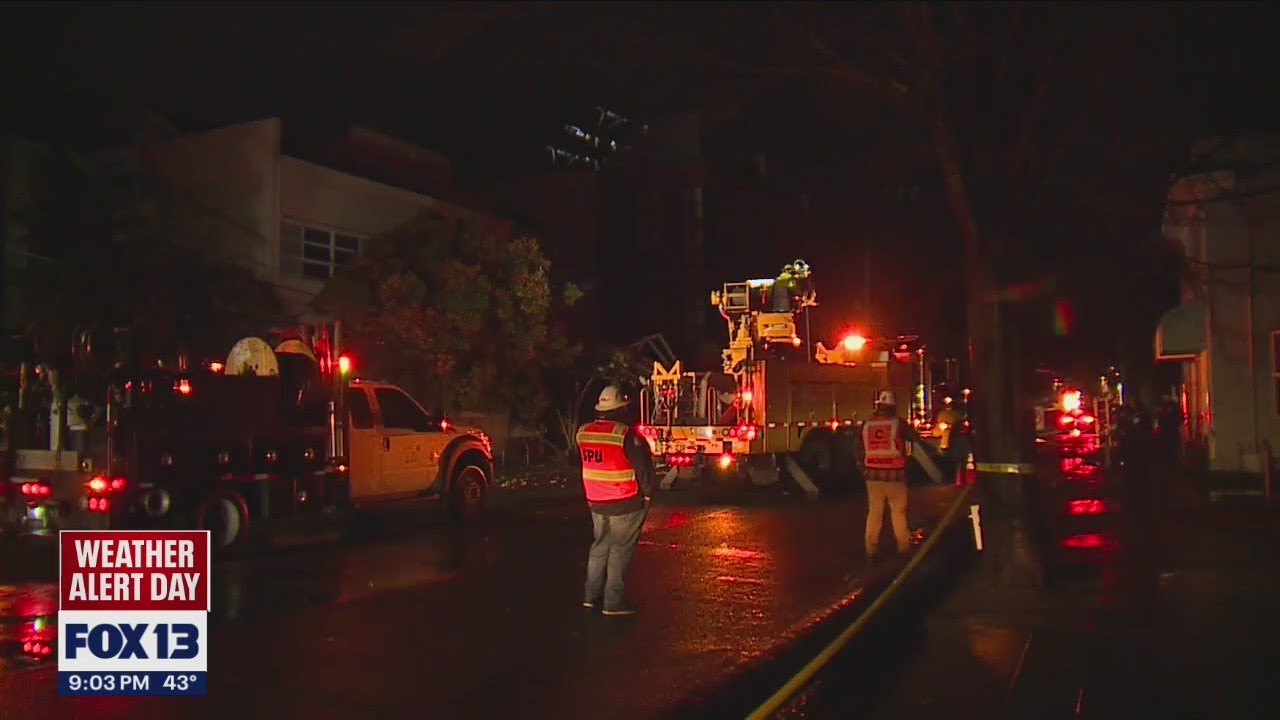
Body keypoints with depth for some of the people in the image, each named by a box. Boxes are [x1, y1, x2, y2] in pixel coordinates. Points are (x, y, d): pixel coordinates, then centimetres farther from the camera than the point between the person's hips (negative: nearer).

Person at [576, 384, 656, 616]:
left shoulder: (583, 432, 0)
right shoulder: (626, 434, -18)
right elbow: (643, 465, -12)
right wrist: (647, 492, 0)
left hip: (596, 501, 6)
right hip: (625, 503, -6)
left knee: (600, 545, 19)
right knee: (620, 550, 2)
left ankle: (591, 595, 22)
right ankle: (613, 602, 4)